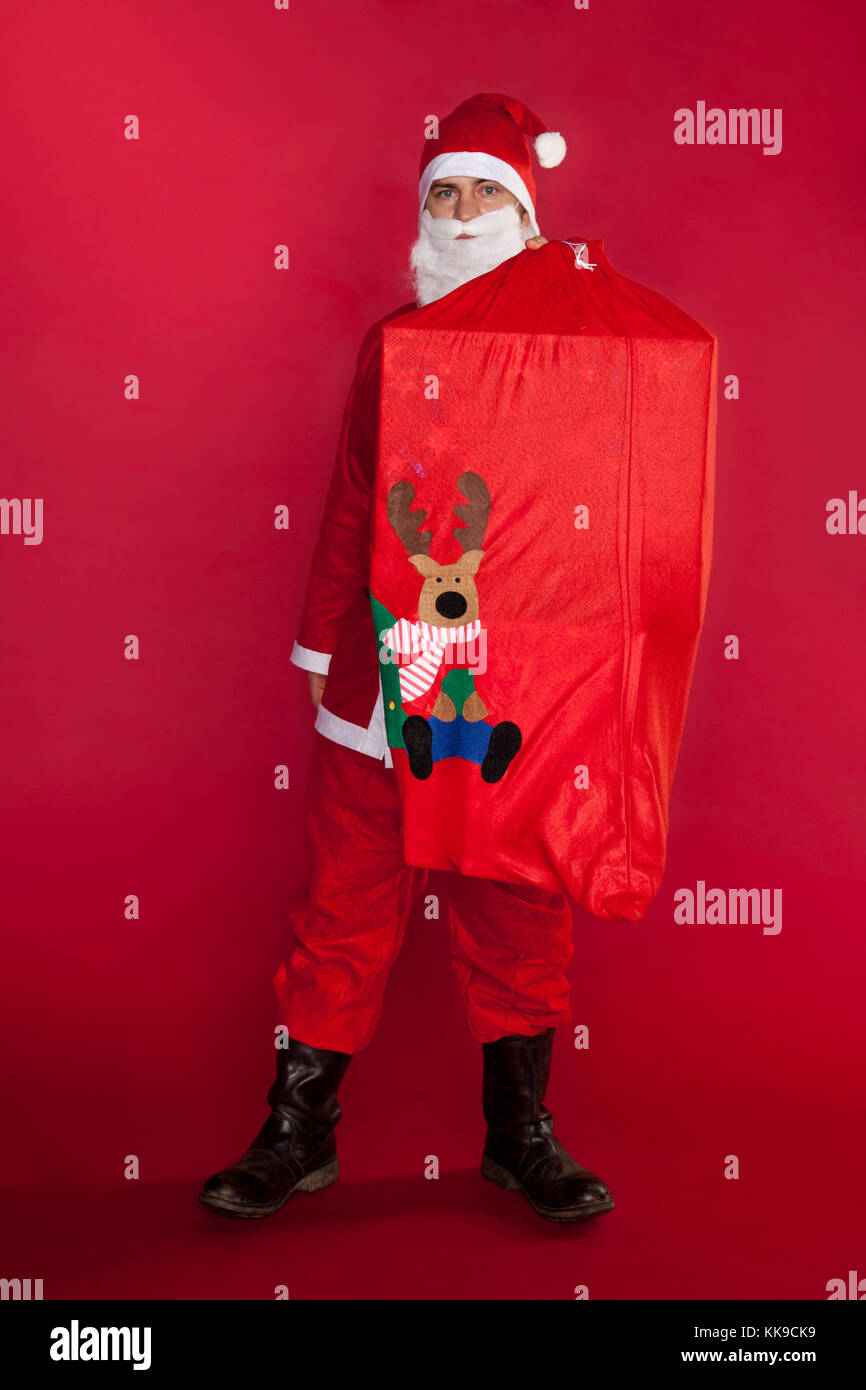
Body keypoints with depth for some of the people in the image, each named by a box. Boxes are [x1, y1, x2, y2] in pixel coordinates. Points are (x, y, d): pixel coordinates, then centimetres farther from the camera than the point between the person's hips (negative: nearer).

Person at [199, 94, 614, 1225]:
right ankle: (301, 1132, 21)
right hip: (378, 669, 2)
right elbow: (349, 503, 13)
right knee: (347, 906, 8)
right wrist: (323, 644, 13)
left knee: (518, 913, 10)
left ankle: (521, 1131, 27)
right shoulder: (389, 340, 10)